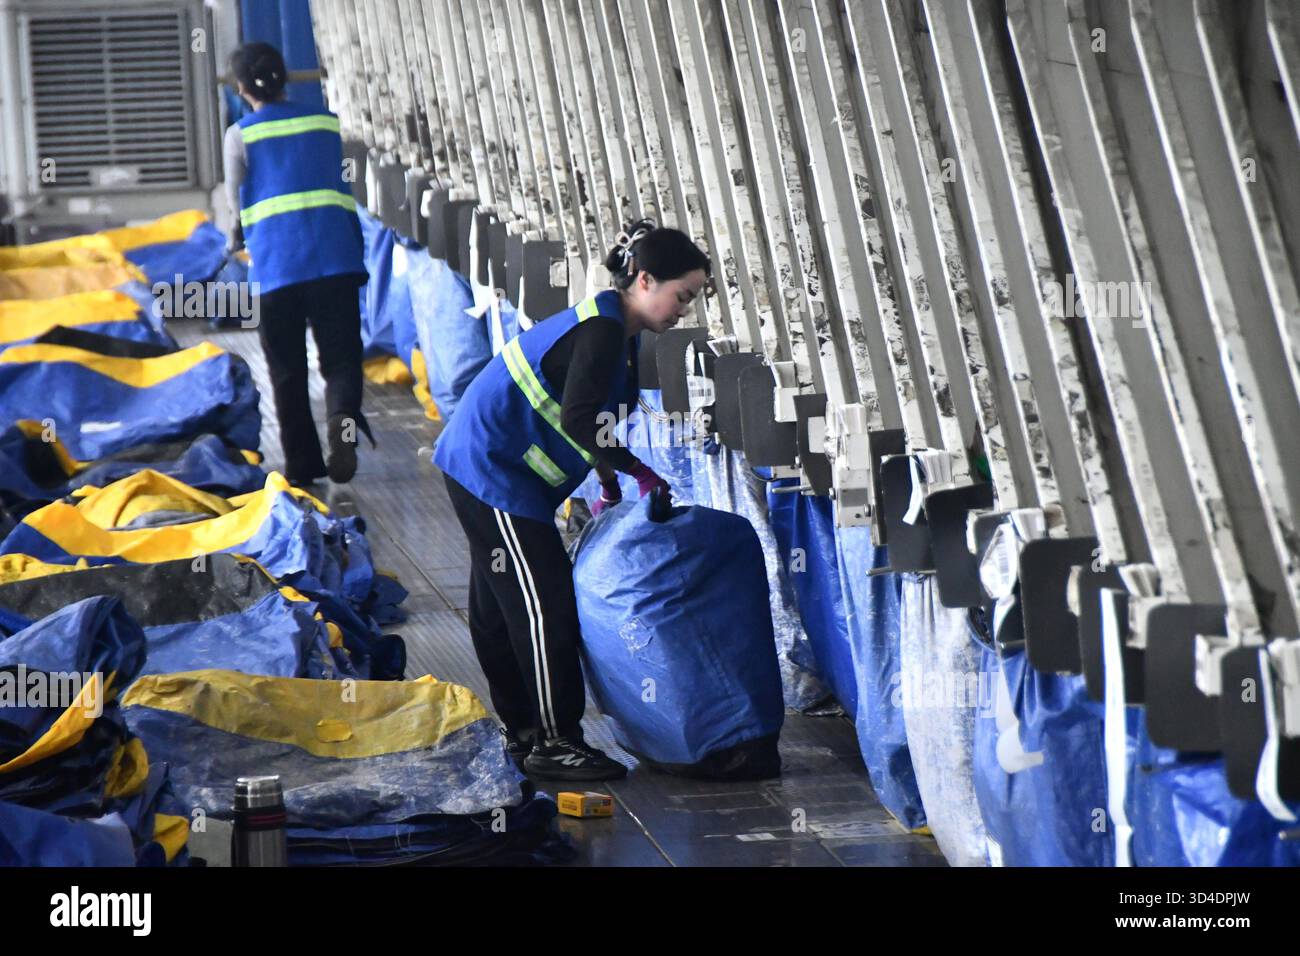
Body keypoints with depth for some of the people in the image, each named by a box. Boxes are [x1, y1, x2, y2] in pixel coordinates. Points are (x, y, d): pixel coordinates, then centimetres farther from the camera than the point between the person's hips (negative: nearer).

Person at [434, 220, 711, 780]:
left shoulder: (615, 332, 10)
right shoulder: (601, 332, -21)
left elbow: (584, 420, 21)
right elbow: (578, 420, -31)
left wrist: (608, 485, 20)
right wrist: (637, 471, -23)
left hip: (482, 467, 11)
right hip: (493, 471, -11)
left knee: (498, 604, 17)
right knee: (544, 601, -8)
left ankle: (523, 732, 27)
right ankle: (554, 742, -3)